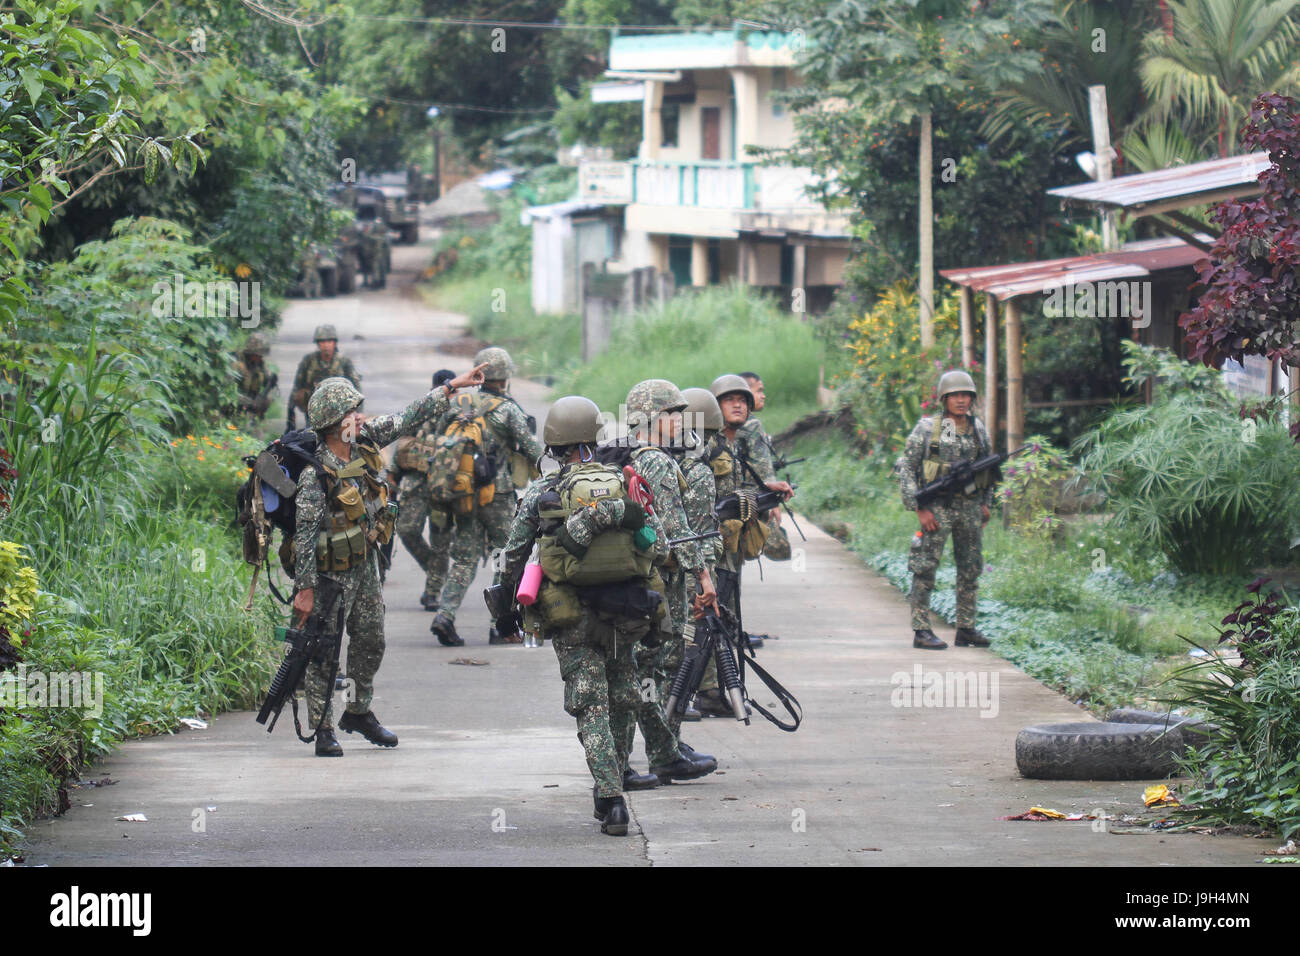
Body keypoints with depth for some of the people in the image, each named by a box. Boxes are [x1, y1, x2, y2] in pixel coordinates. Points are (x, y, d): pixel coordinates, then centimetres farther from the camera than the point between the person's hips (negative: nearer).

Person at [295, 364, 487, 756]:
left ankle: (359, 712, 33)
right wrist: (305, 589, -23)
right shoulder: (316, 474, -26)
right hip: (331, 572, -8)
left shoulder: (364, 441, -6)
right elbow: (304, 534, -24)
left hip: (366, 563, 8)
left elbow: (407, 419, 6)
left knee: (371, 642, 17)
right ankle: (323, 729, 9)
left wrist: (451, 388, 5)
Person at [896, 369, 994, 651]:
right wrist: (919, 509, -12)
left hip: (970, 507, 5)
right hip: (938, 507, -5)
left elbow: (987, 467, 22)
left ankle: (966, 628, 17)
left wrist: (985, 504, 14)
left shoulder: (978, 429, 10)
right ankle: (921, 631, -4)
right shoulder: (928, 429, -6)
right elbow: (906, 467, -6)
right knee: (926, 567, -7)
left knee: (970, 569, 8)